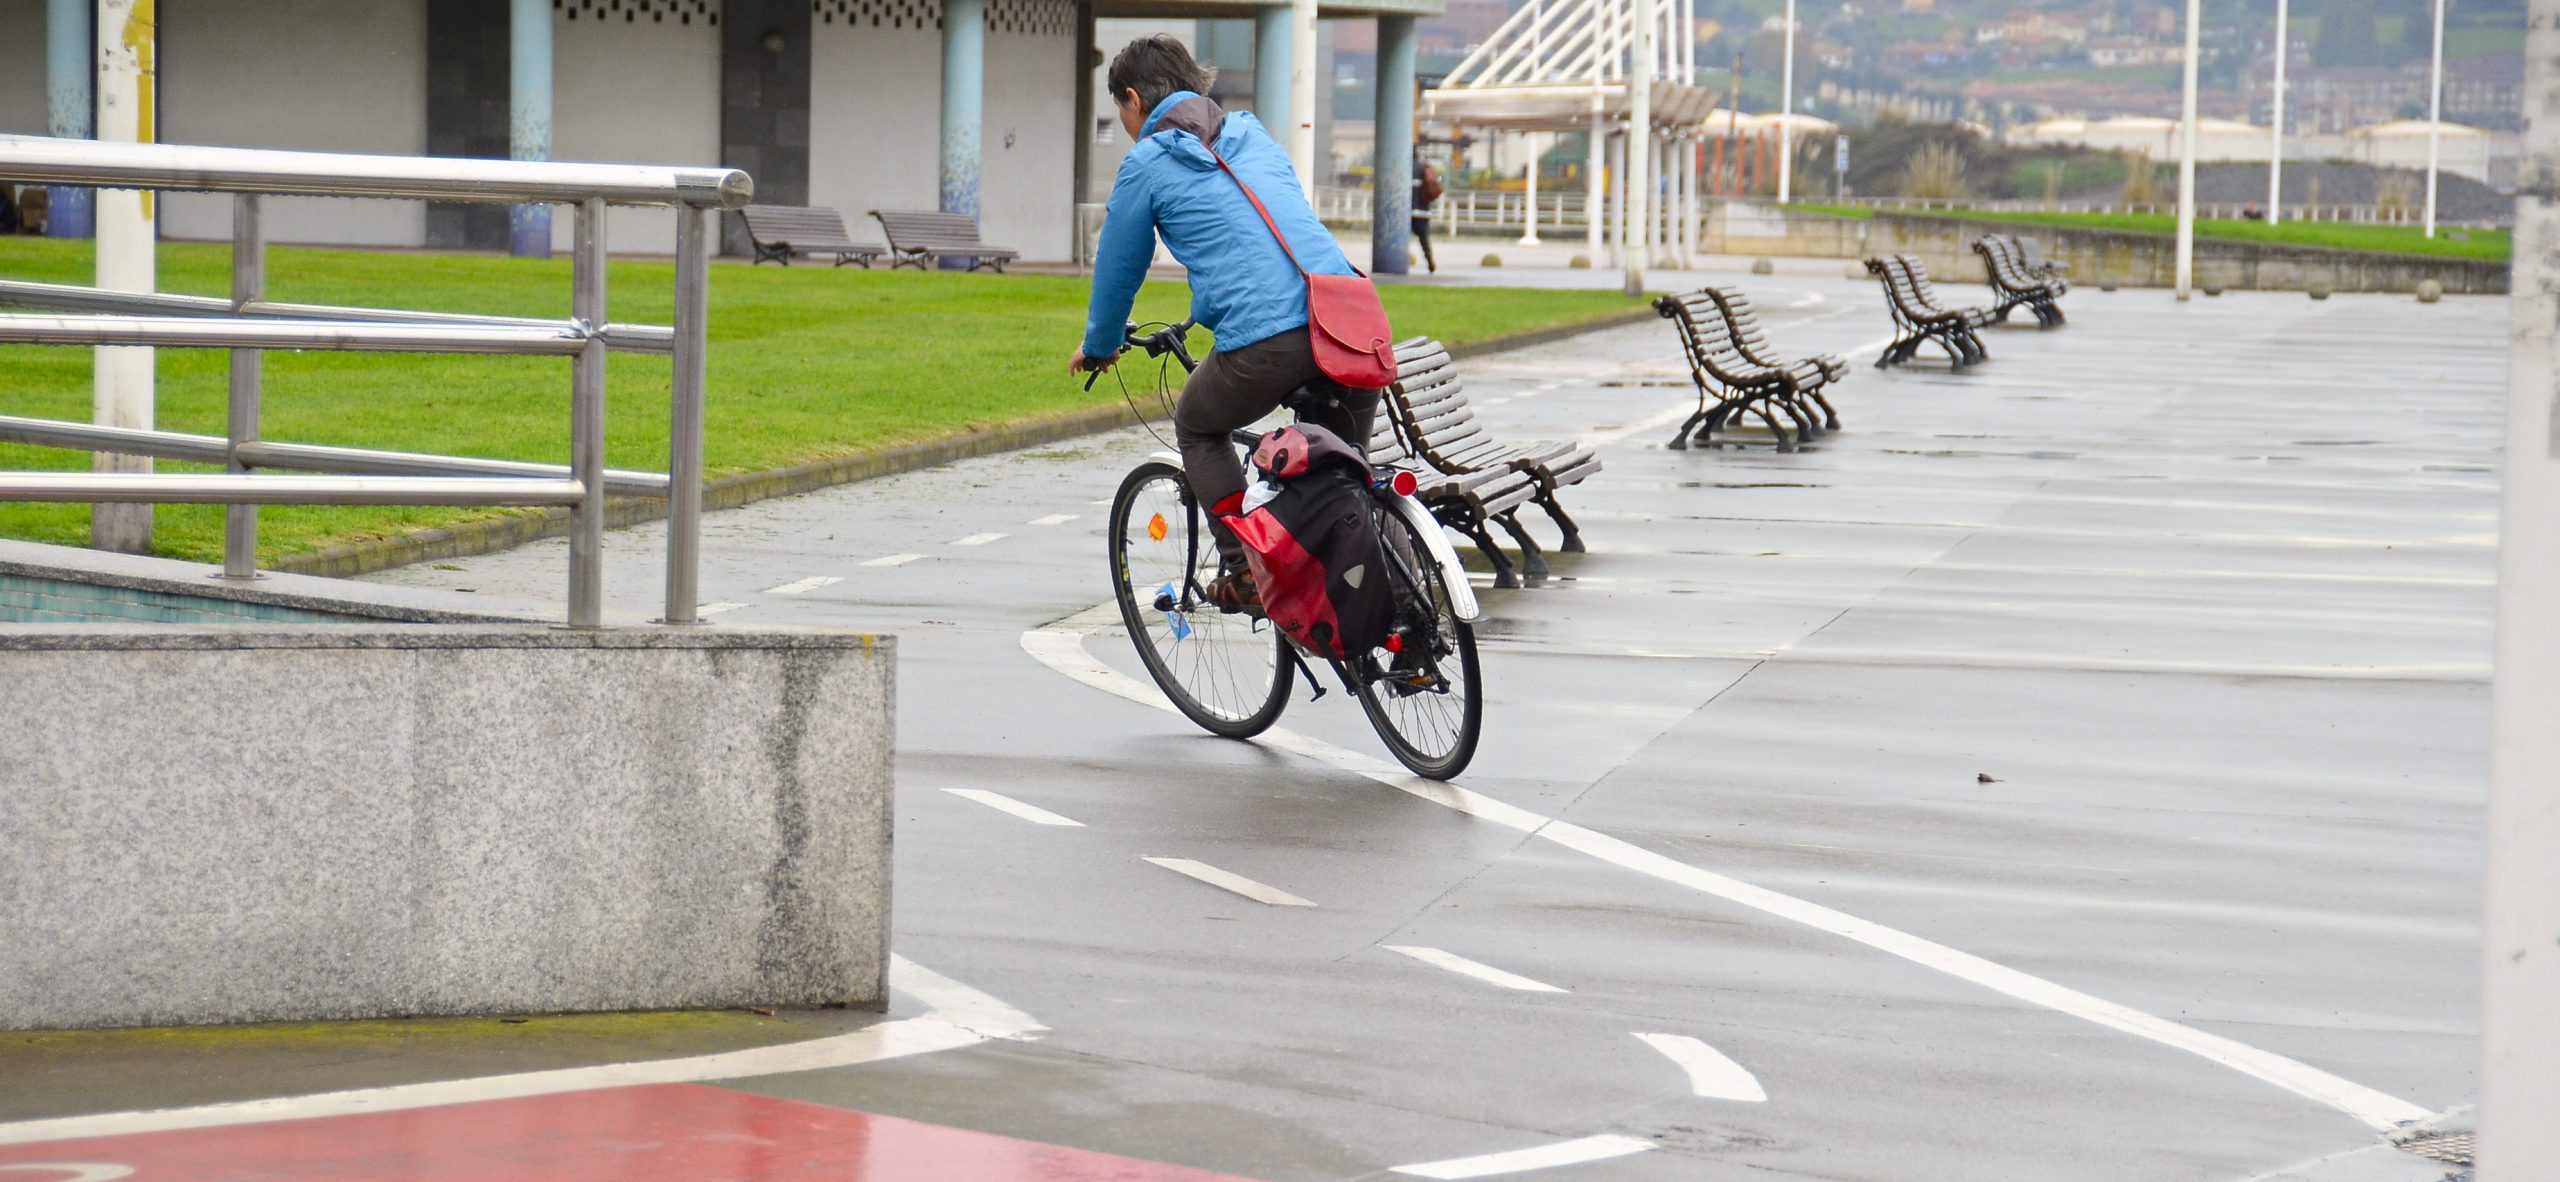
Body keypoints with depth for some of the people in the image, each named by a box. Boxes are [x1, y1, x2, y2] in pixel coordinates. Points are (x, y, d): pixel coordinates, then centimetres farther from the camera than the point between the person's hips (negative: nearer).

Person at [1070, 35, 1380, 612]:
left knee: (1197, 431, 22)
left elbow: (1118, 266, 19)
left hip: (1264, 345, -5)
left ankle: (1244, 573, 11)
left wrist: (1098, 347, 39)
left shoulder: (1147, 163, 10)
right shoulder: (1250, 133, 27)